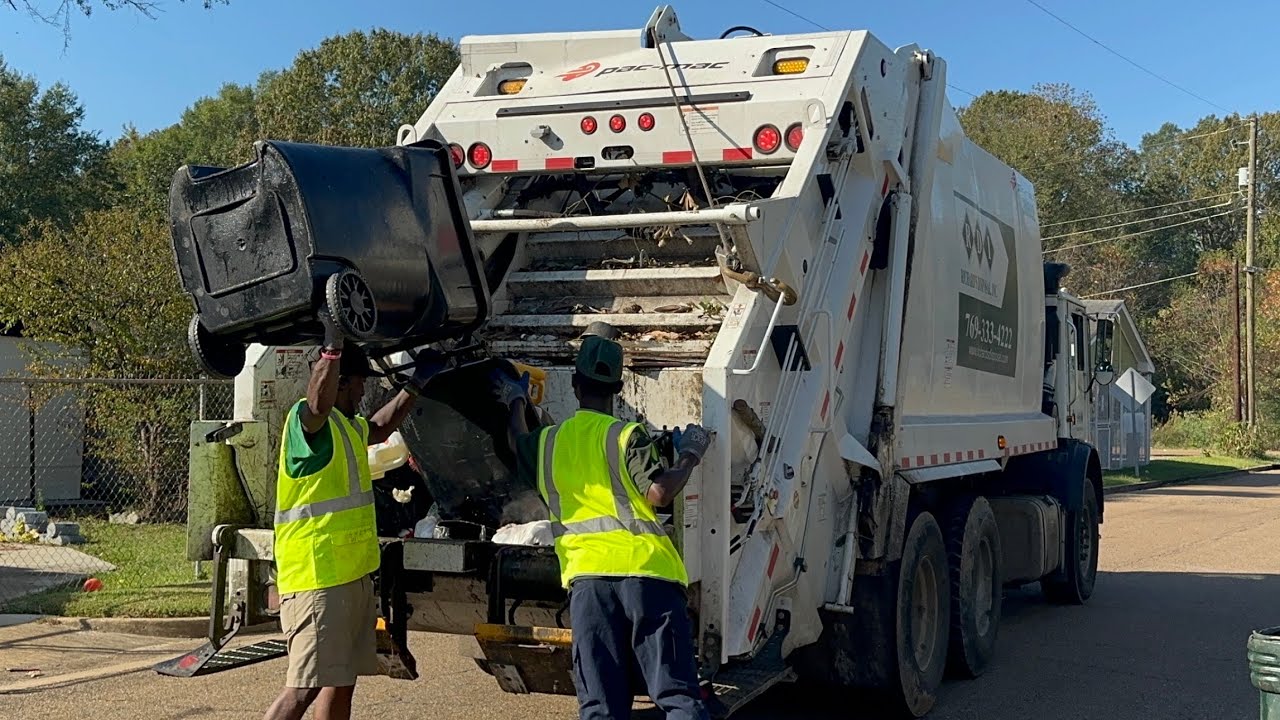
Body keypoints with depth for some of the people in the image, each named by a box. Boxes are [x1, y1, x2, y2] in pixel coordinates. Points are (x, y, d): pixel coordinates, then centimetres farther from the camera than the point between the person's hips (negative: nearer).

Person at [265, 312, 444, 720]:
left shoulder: (349, 426, 17)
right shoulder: (305, 419, -13)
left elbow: (380, 428, 38)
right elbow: (318, 402, -37)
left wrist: (416, 385, 36)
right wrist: (333, 344, -44)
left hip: (352, 575, 10)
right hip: (317, 579, -10)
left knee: (342, 682, 14)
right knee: (305, 686, -12)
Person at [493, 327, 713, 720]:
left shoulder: (547, 441, 16)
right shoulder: (627, 436, 1)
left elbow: (517, 443, 40)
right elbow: (659, 493, -9)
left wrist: (516, 403, 59)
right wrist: (689, 456, 7)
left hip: (587, 574, 3)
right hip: (648, 570, -3)